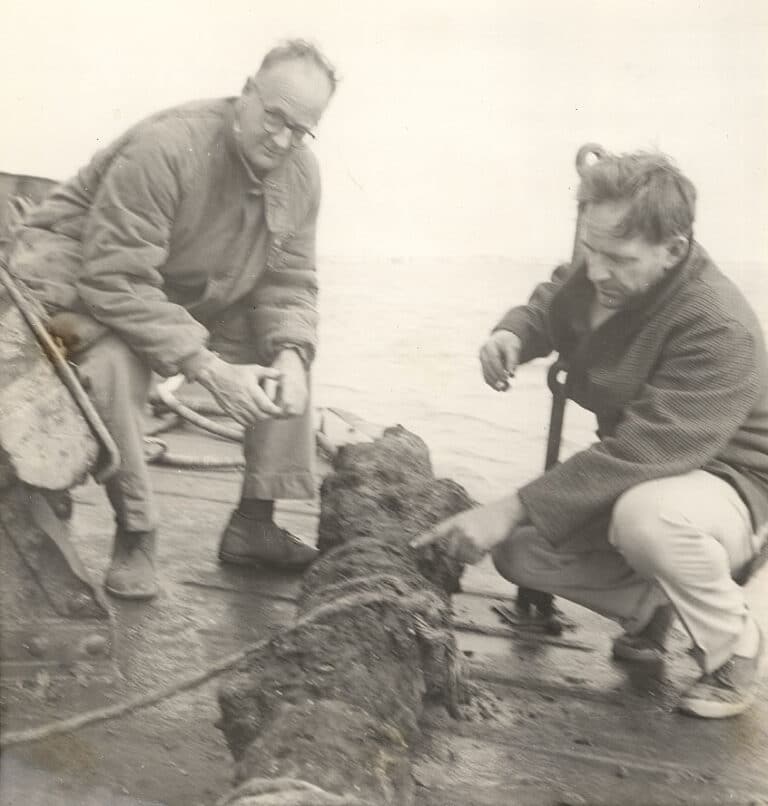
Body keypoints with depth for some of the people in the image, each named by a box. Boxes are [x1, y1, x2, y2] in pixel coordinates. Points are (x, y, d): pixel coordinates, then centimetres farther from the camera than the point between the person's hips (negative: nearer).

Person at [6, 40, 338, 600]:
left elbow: (290, 281, -5)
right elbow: (115, 281, -35)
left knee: (288, 347, -7)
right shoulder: (165, 149, -31)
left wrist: (290, 354, -26)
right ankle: (135, 534, -16)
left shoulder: (301, 175, -8)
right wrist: (210, 369, -39)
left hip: (200, 298, 7)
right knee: (113, 362, -37)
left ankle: (254, 522, 1)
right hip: (81, 277, -7)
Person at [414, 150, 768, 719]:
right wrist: (513, 334, -10)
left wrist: (513, 510, -39)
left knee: (646, 514, -41)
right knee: (519, 550, -10)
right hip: (636, 478, 7)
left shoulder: (720, 330, -32)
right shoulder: (593, 277, -7)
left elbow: (642, 452, -39)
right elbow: (549, 306, 16)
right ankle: (649, 603, 15)